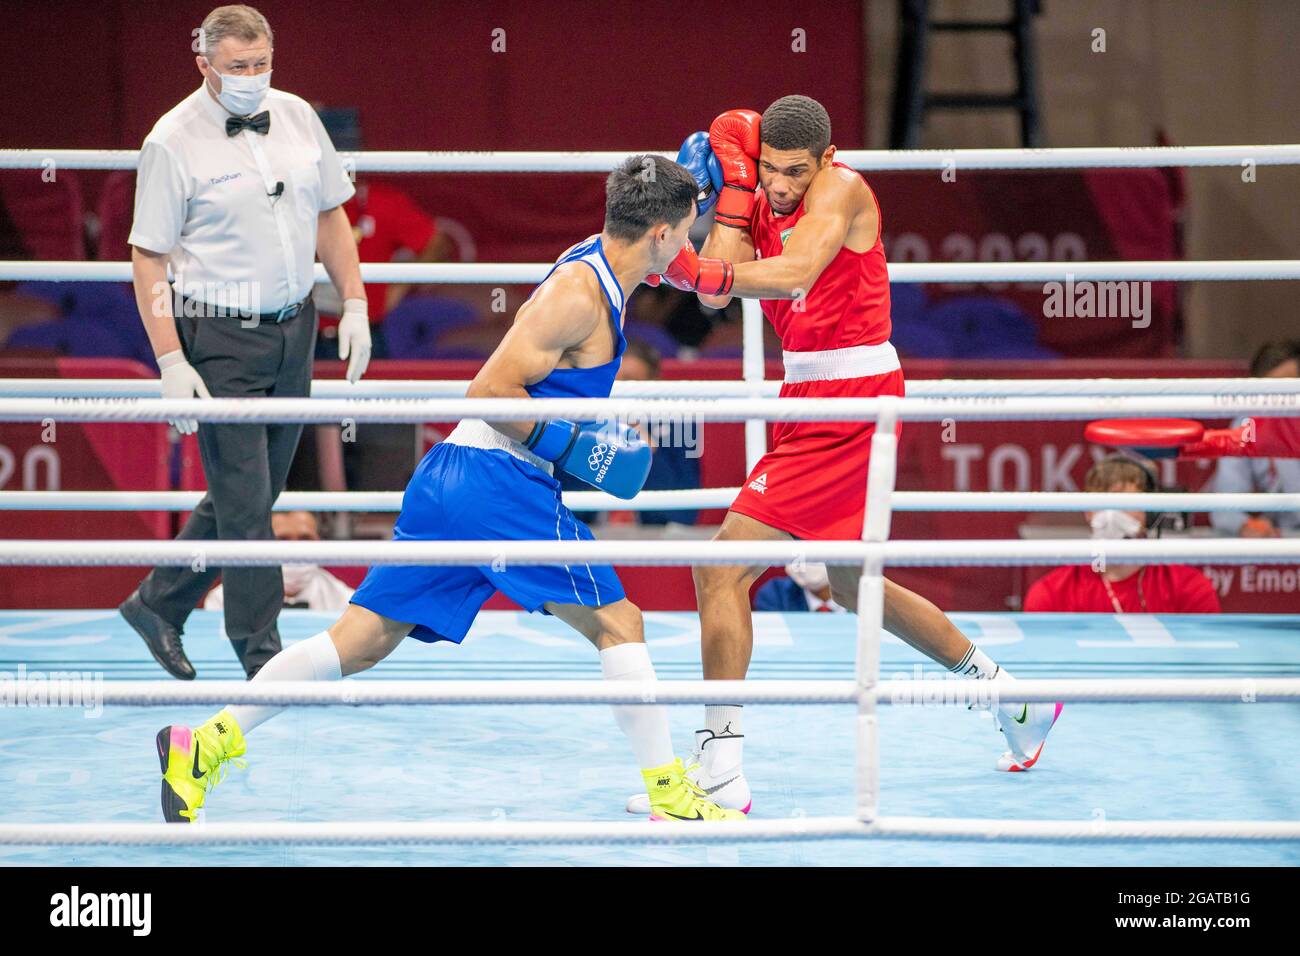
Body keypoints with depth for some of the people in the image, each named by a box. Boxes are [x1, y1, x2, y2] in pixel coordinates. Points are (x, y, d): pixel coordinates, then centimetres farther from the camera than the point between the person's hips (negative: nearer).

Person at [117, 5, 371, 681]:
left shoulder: (297, 118, 6)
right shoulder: (173, 142, -11)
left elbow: (330, 217, 16)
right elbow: (147, 256, -10)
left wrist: (355, 304, 8)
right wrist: (170, 361, -16)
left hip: (293, 330, 6)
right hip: (220, 339, -6)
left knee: (253, 495, 13)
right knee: (244, 504, -6)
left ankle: (158, 604, 30)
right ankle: (262, 654, 3)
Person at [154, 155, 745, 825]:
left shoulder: (588, 260, 15)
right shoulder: (580, 294, -12)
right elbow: (490, 389, -17)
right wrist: (571, 446, -13)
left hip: (451, 473, 9)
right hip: (501, 481, -9)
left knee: (364, 639, 6)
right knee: (617, 623, 0)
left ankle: (204, 743, 2)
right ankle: (670, 798, 2)